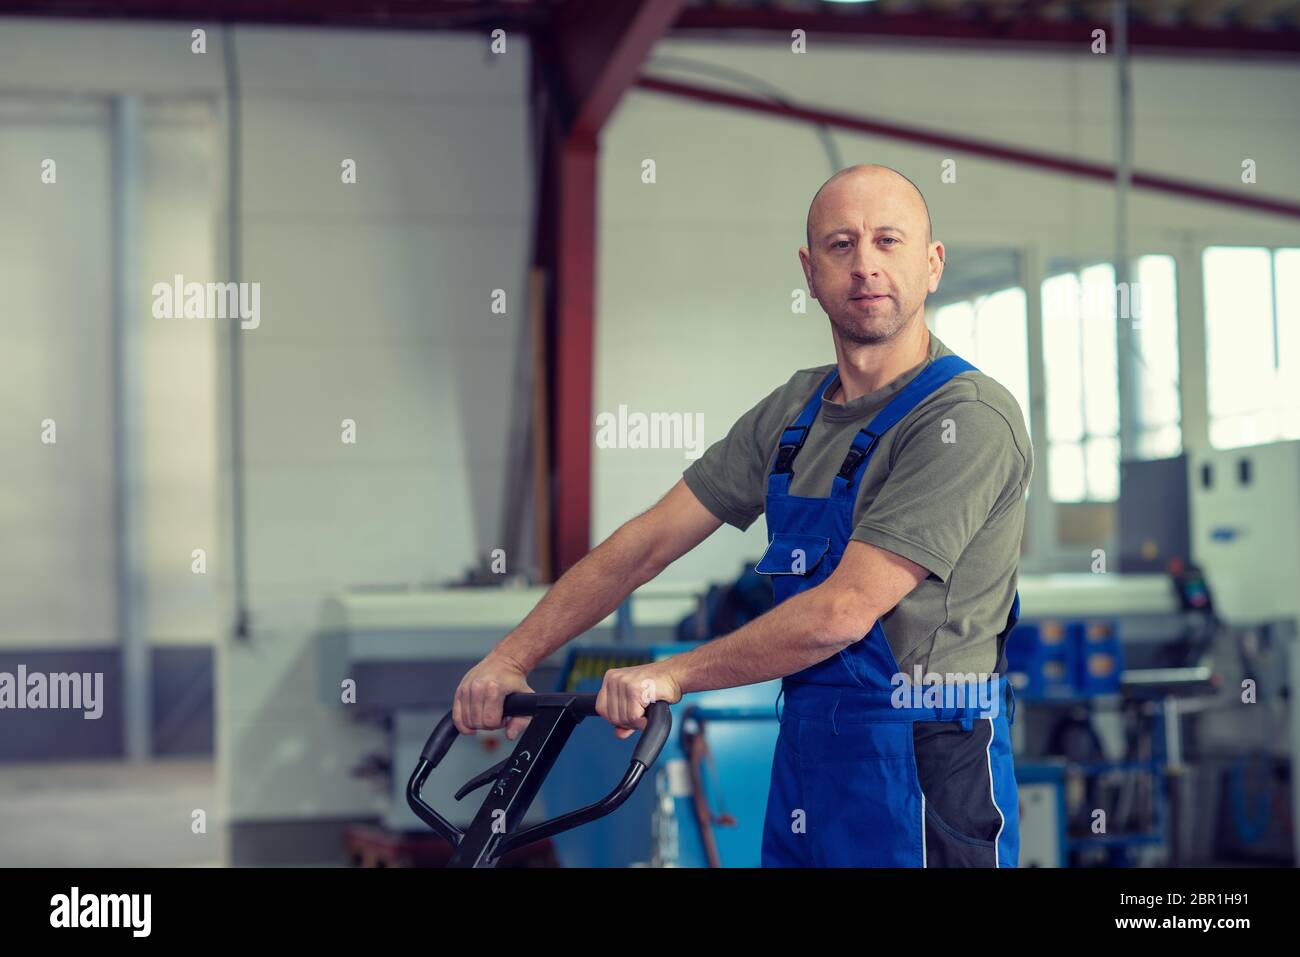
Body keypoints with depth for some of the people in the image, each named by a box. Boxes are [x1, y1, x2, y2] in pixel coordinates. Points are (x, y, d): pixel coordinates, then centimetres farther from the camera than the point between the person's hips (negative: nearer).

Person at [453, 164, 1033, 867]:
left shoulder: (970, 419, -16)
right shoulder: (793, 412, 9)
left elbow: (842, 612, -20)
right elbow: (644, 544, 10)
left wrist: (670, 675, -12)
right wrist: (510, 658, 3)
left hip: (925, 777, -7)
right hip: (805, 754, 7)